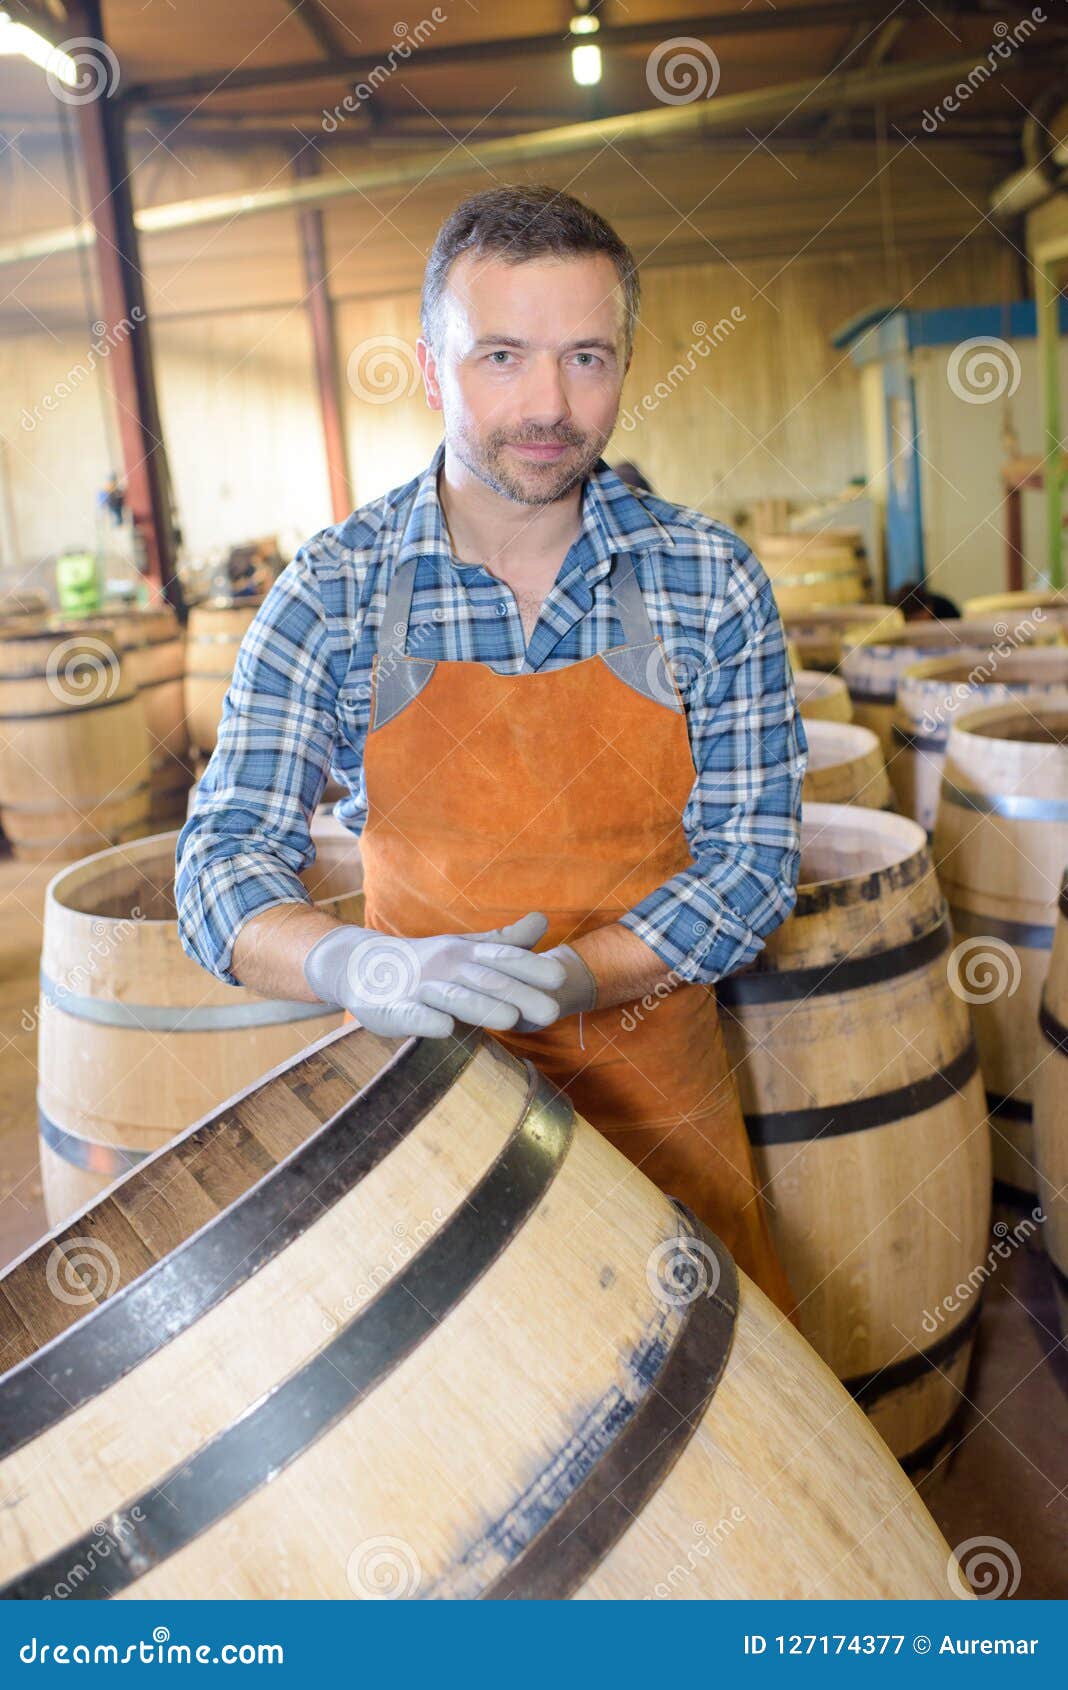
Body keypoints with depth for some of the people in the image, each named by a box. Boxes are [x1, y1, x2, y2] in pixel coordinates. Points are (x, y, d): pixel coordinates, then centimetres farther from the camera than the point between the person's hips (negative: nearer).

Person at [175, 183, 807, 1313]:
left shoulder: (709, 582, -7)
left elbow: (752, 857, -6)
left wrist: (570, 975, -23)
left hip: (651, 1084, 1)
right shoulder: (330, 593, -8)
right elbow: (225, 859, -11)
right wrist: (367, 966, -33)